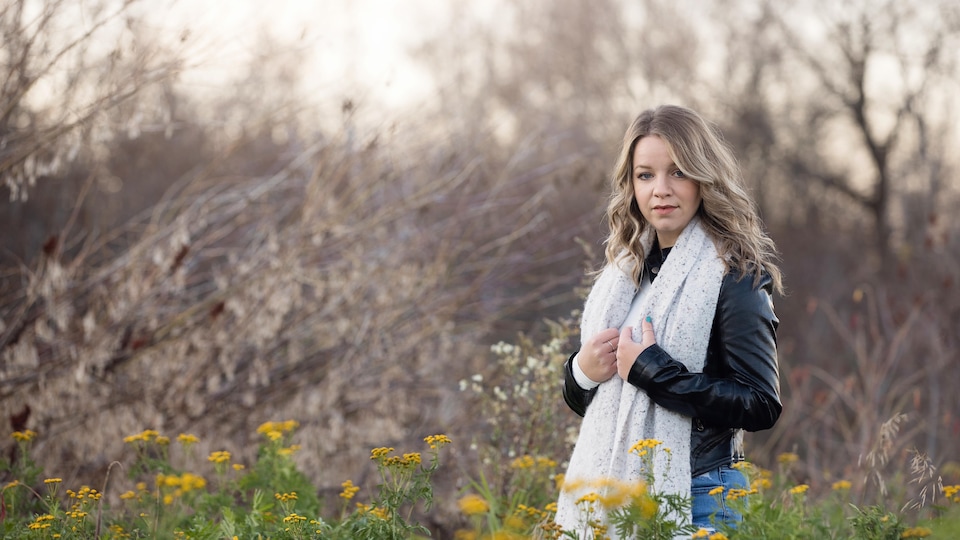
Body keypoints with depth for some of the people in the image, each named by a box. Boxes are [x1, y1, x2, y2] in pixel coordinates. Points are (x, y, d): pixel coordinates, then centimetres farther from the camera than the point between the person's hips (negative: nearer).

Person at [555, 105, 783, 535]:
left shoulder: (733, 274, -9)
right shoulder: (623, 272, 10)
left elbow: (761, 406, -18)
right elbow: (581, 400, 19)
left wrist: (650, 371, -18)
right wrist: (582, 371, -4)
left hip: (692, 498, -6)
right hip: (605, 494, 6)